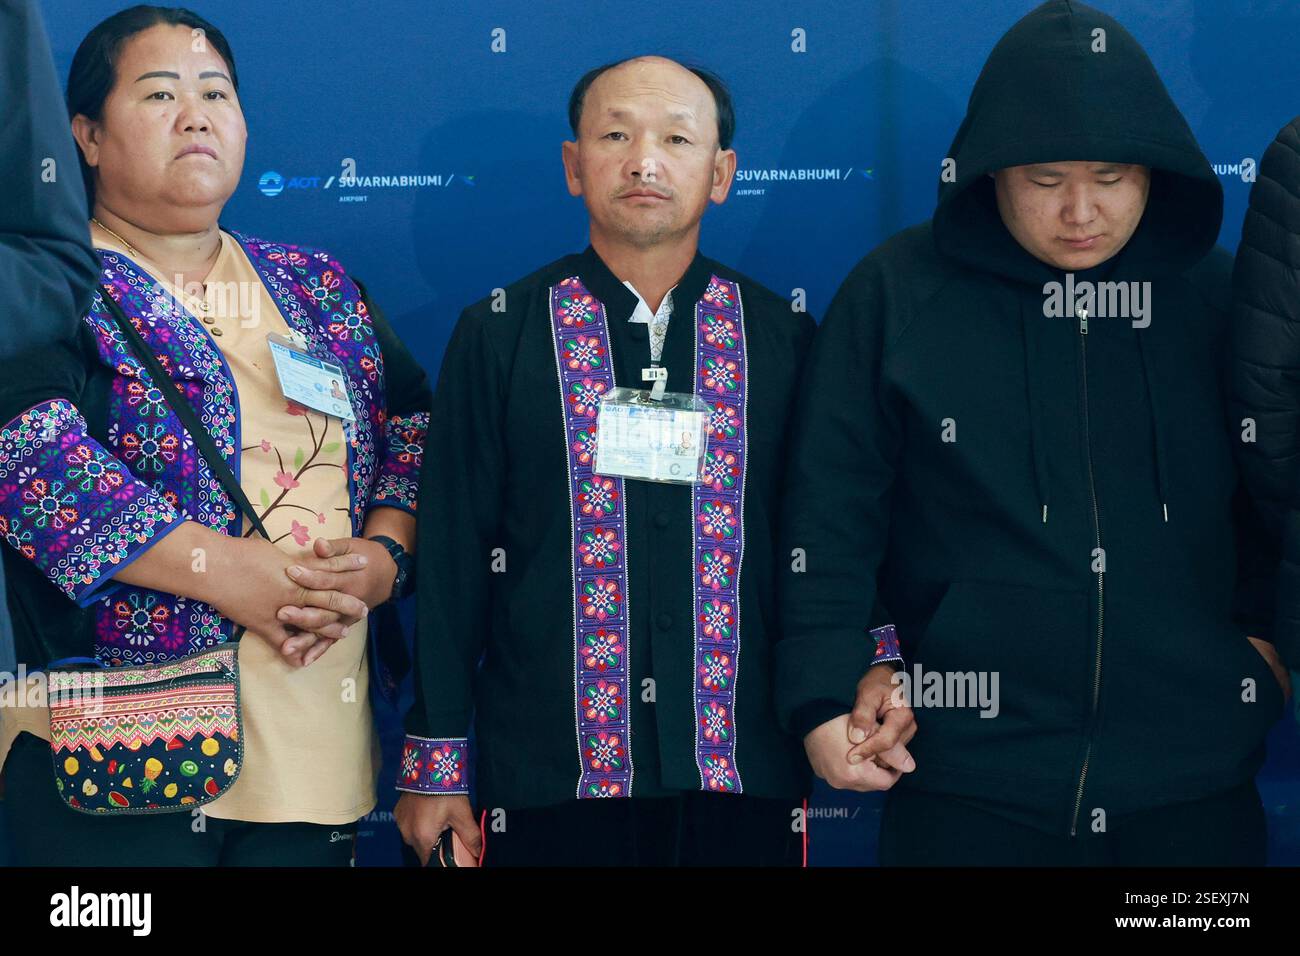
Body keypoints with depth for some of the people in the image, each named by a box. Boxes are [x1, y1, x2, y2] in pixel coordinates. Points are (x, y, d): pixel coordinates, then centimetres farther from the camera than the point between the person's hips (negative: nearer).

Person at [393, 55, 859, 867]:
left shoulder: (783, 336, 5)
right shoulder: (498, 335, 2)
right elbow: (453, 557, 2)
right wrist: (436, 767, 0)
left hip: (745, 771, 1)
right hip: (547, 774, -1)